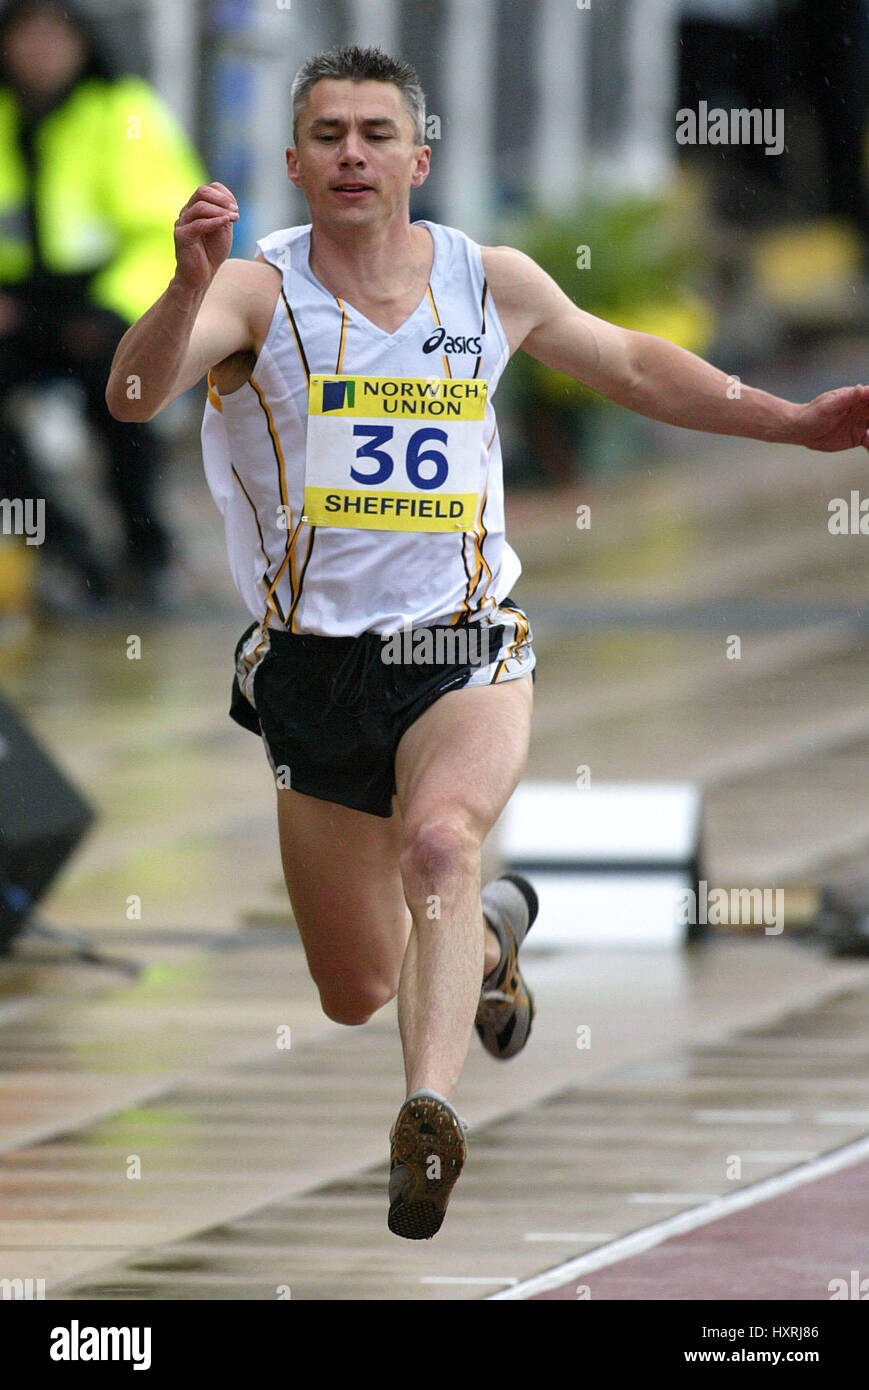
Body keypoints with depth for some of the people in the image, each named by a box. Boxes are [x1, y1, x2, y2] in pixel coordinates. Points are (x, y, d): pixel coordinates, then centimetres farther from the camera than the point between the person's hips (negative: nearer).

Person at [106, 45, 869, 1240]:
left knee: (438, 838, -34)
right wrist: (191, 288, -44)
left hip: (460, 650, 0)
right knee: (357, 996, 11)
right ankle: (489, 930, 46)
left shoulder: (493, 286, 3)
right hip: (313, 671, 1)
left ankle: (429, 1116, -46)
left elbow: (631, 364, 22)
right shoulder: (260, 291, -7)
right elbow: (133, 396, -26)